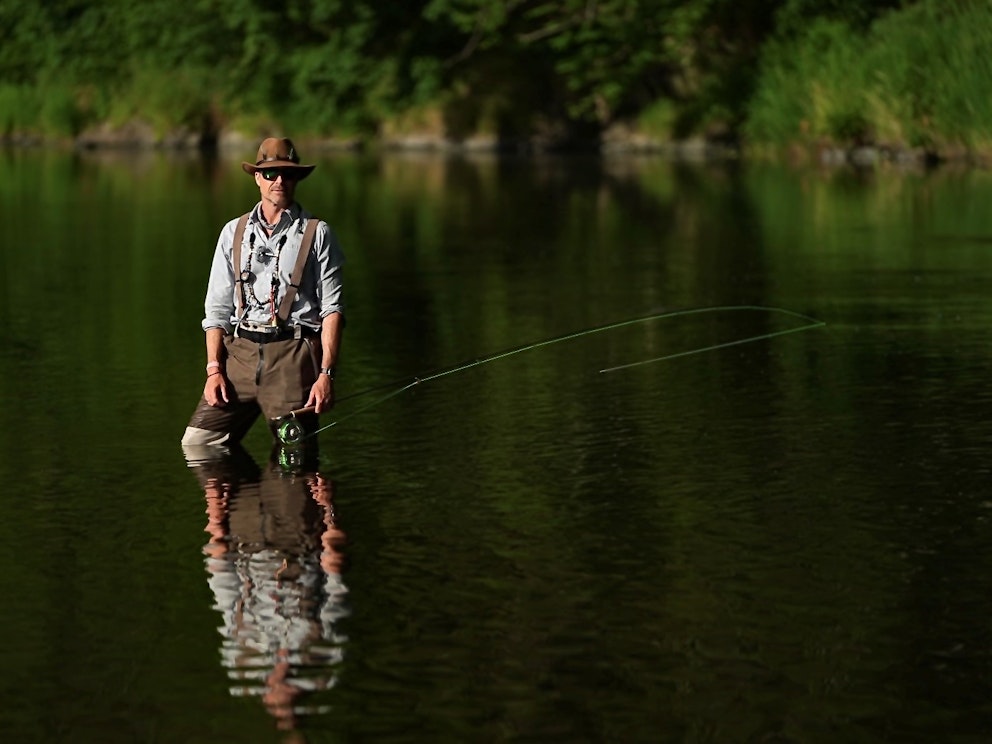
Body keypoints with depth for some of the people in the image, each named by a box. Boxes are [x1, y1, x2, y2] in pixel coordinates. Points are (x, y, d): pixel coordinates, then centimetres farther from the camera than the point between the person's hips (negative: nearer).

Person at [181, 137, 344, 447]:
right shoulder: (234, 232, 16)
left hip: (293, 355, -3)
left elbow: (332, 308, 1)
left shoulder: (316, 234, 6)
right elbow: (217, 307, 14)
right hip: (240, 353, 3)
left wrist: (327, 373, -10)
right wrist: (214, 368, 2)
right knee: (196, 443, -8)